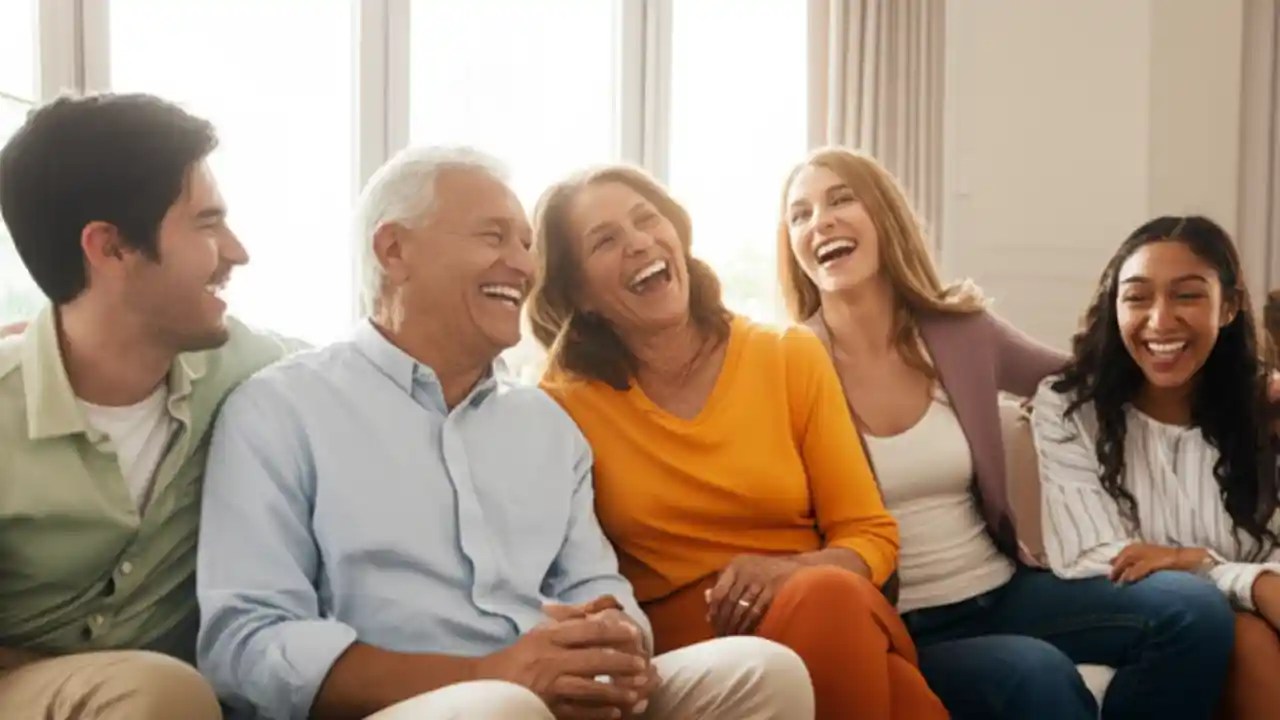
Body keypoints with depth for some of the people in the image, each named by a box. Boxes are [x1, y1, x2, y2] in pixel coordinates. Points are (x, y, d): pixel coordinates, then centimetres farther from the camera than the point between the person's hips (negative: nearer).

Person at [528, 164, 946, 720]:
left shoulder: (793, 359, 5)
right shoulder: (564, 403, 0)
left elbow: (872, 537, 6)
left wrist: (793, 571, -16)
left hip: (834, 611, 3)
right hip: (678, 639, -2)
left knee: (830, 596, -35)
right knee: (826, 604, -35)